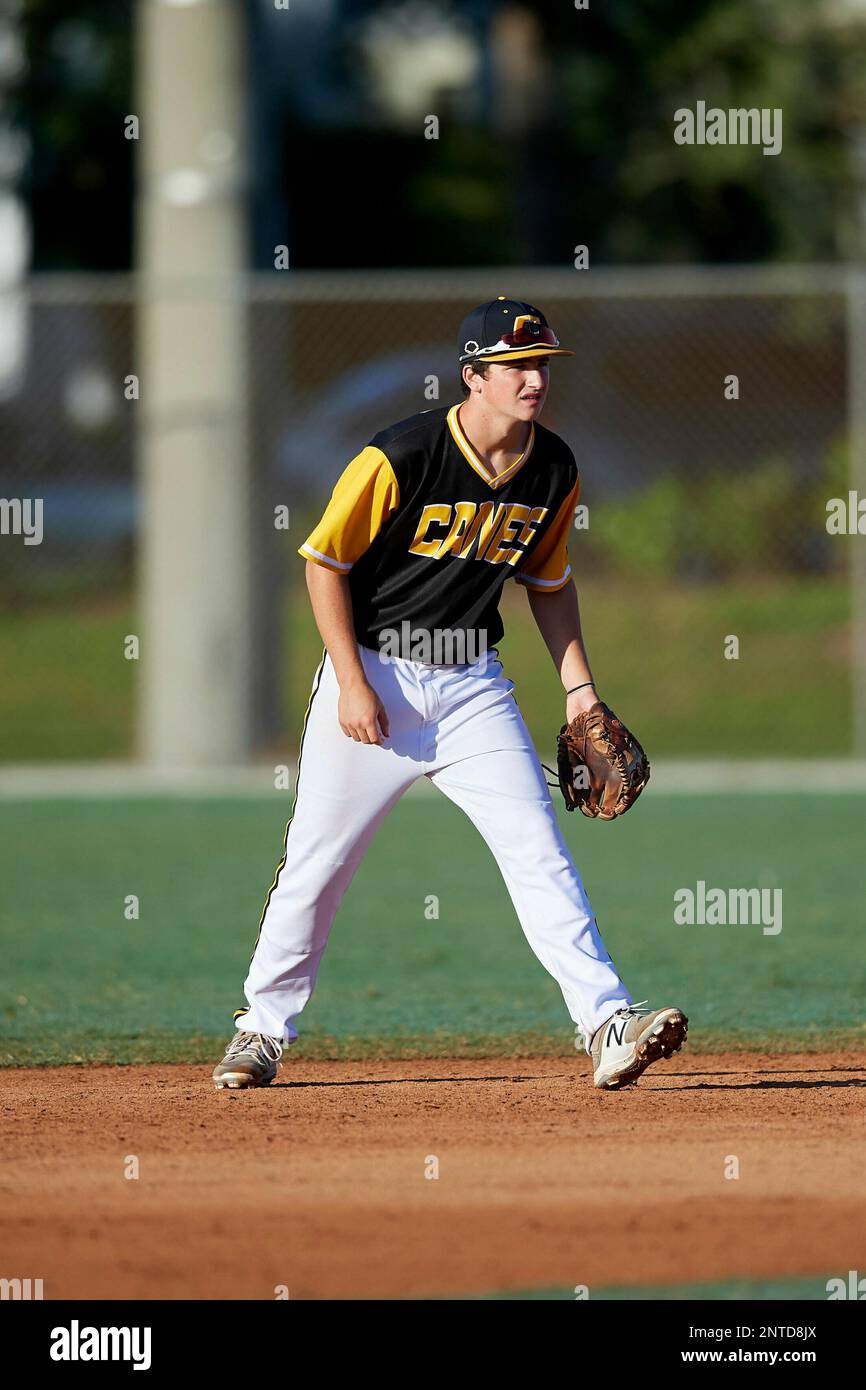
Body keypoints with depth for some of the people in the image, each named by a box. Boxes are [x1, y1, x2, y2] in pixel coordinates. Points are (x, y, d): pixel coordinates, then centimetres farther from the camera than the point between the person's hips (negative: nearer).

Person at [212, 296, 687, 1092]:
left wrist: (578, 685, 8)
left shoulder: (555, 471, -1)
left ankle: (608, 1025, -15)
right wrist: (352, 684, -14)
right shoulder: (400, 459, -18)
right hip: (373, 672, -4)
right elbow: (325, 561, -10)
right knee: (317, 861, 3)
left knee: (538, 848, -9)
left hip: (472, 683, 4)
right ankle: (264, 1028, 19)